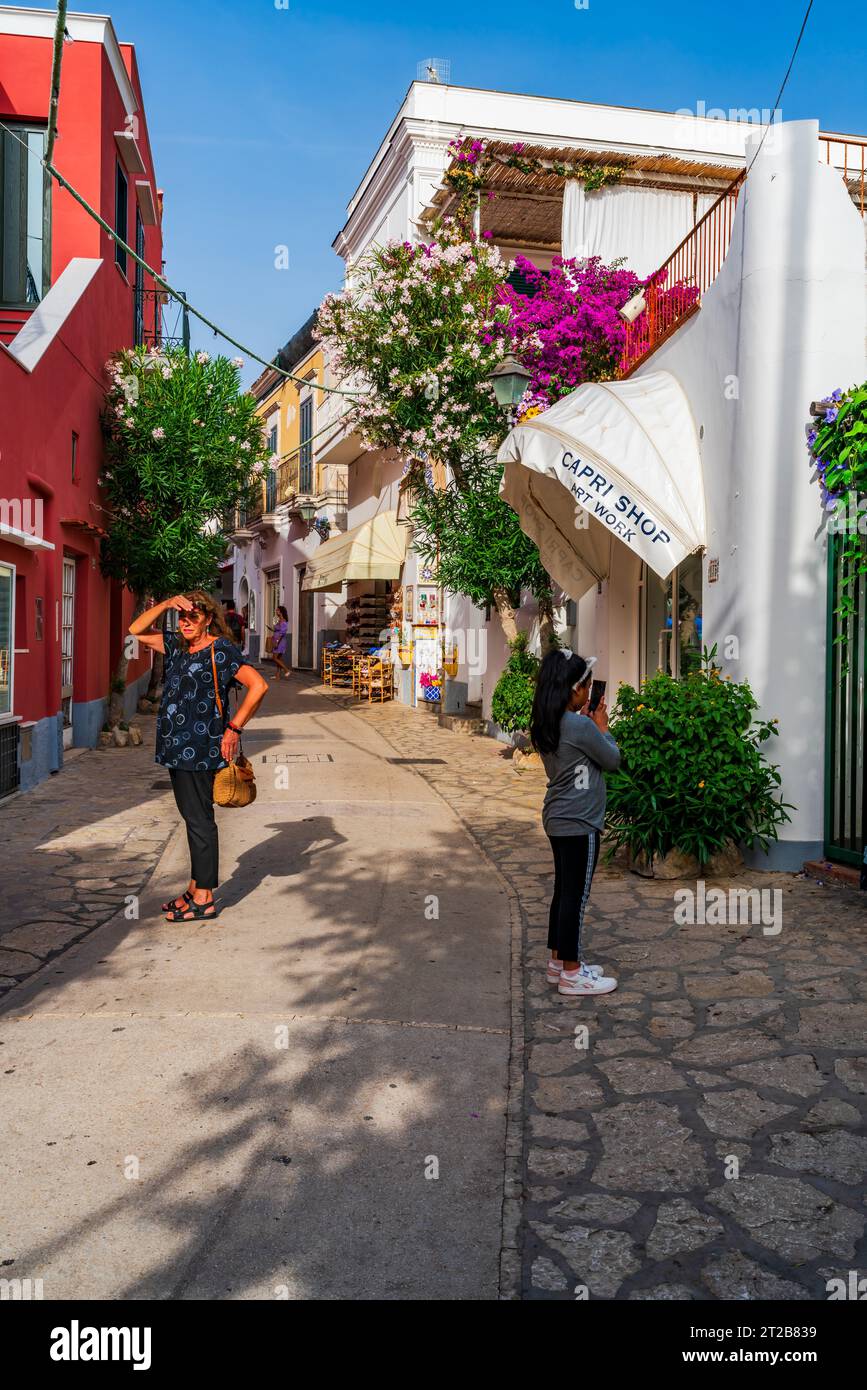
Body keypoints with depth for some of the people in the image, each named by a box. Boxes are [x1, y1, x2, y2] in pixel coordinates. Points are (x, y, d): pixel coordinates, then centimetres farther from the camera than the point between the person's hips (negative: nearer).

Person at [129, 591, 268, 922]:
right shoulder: (177, 646, 13)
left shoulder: (220, 649, -10)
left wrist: (234, 728, -16)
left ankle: (204, 899, 2)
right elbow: (137, 631, 17)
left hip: (200, 748, -8)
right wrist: (166, 603, 3)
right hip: (177, 746, 8)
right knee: (192, 817, 14)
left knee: (199, 819, -4)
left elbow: (258, 685, -17)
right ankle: (195, 889, 24)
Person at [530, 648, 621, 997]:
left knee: (563, 890, 17)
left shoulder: (545, 726, 6)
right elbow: (612, 760, -8)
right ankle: (571, 974, 9)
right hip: (579, 824, -9)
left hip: (557, 819, 9)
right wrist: (602, 727, 4)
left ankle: (558, 961, 27)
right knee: (576, 896, 0)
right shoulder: (581, 727, -21)